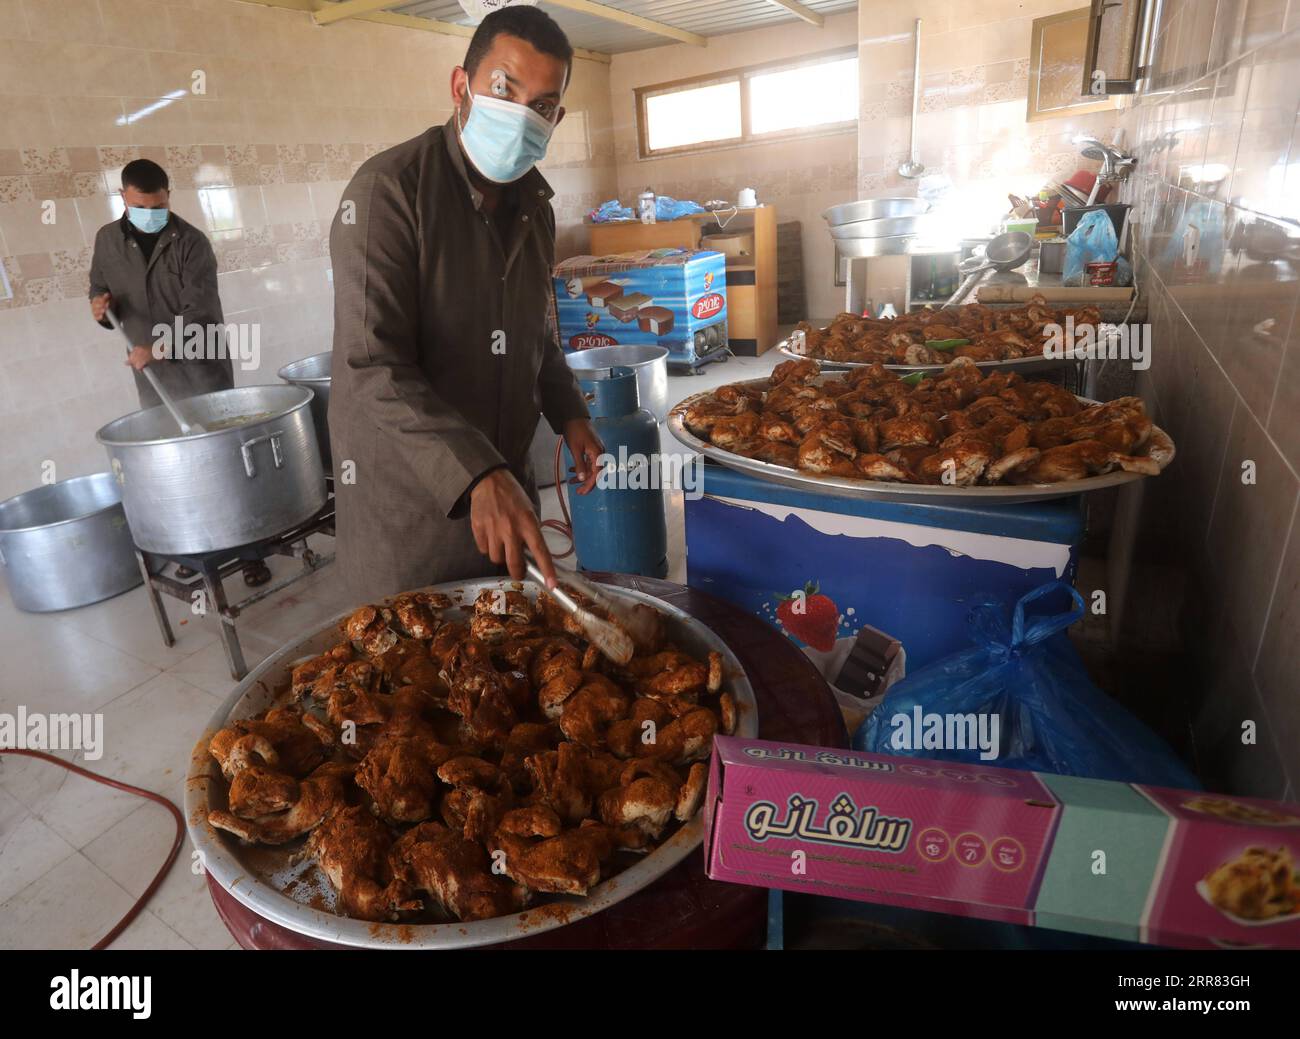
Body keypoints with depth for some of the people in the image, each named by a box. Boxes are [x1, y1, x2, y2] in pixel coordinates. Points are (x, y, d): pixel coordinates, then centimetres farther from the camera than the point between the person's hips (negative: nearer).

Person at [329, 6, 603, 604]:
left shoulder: (534, 205, 8)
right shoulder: (387, 190, -16)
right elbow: (375, 370, -25)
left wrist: (567, 411, 5)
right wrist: (476, 476, -36)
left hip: (506, 483, 7)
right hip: (404, 498, -6)